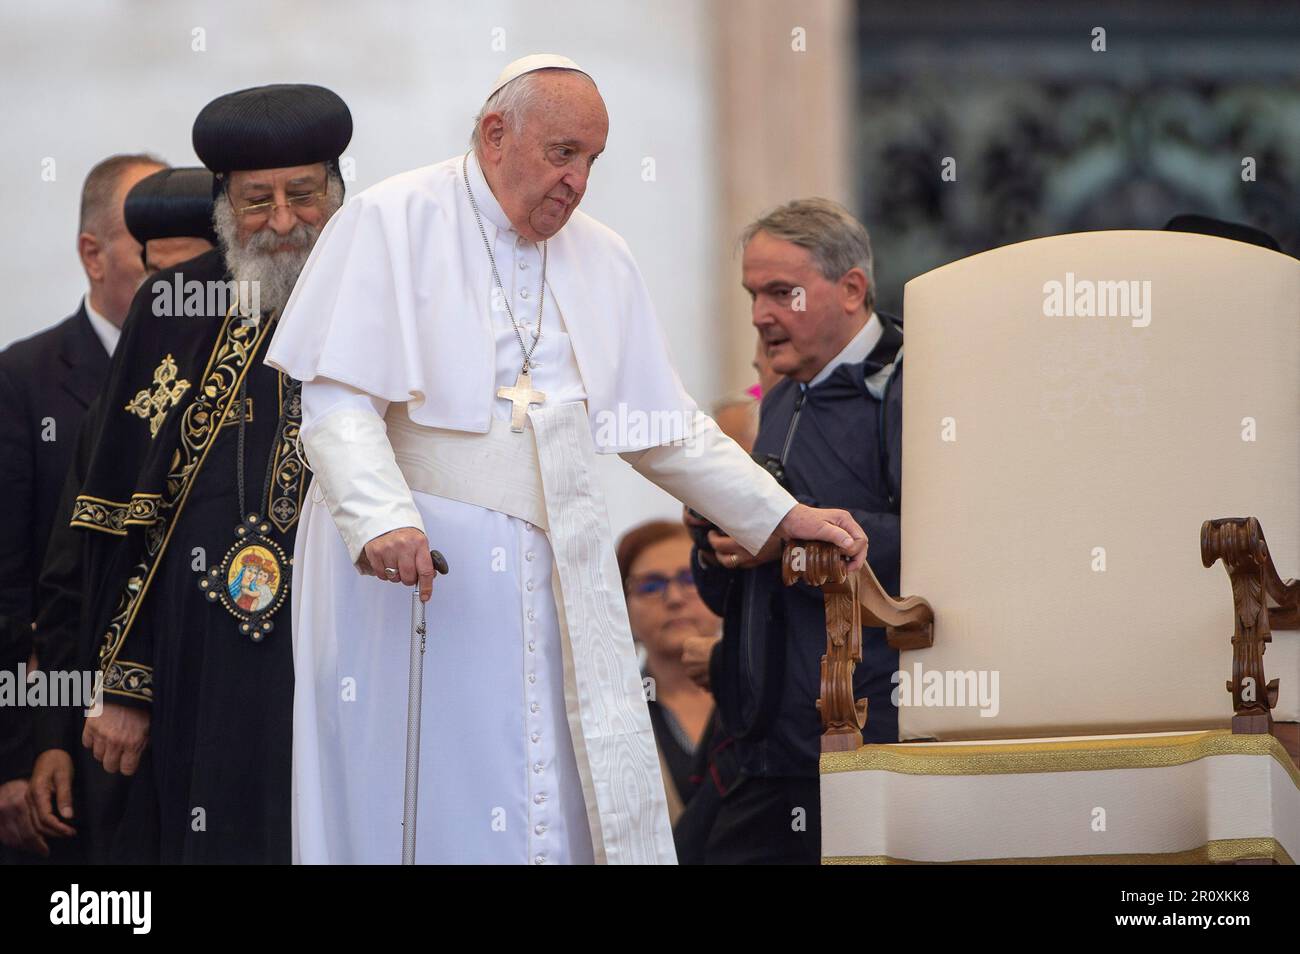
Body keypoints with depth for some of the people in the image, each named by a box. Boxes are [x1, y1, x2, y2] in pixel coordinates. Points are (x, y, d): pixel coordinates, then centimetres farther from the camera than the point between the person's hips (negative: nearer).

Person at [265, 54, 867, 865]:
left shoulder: (601, 259, 13)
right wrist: (384, 519, -29)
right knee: (414, 804, -7)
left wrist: (782, 518, 13)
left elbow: (666, 428, 20)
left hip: (557, 577, 5)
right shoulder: (394, 222, -3)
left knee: (561, 805, -2)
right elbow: (339, 399, -12)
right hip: (408, 561, -5)